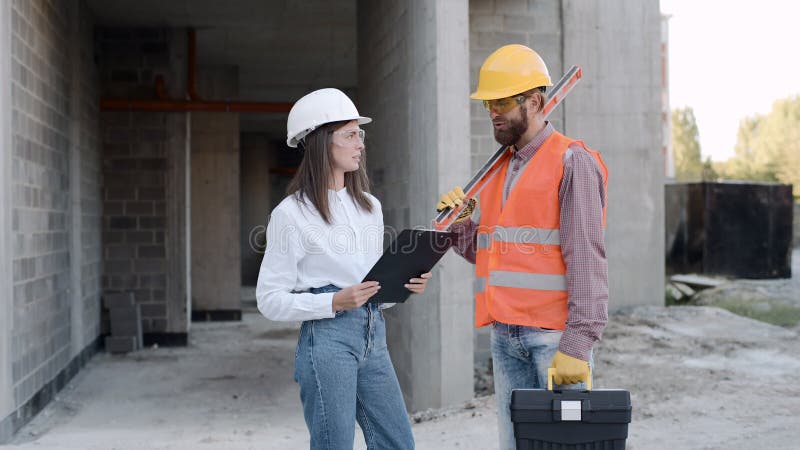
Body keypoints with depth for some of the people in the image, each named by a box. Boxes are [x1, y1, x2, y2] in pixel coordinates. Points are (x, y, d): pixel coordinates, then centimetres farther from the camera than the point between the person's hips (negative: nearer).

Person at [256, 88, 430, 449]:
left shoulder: (369, 206, 13)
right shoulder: (292, 213, -7)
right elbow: (270, 299, -8)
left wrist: (405, 285, 0)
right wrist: (335, 302, -19)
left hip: (373, 336, 7)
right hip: (327, 339, -6)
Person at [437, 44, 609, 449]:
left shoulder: (572, 161, -5)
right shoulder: (499, 167, 19)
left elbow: (586, 257, -12)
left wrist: (577, 344, -18)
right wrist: (458, 222, 2)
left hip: (555, 335, -7)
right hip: (506, 335, 7)